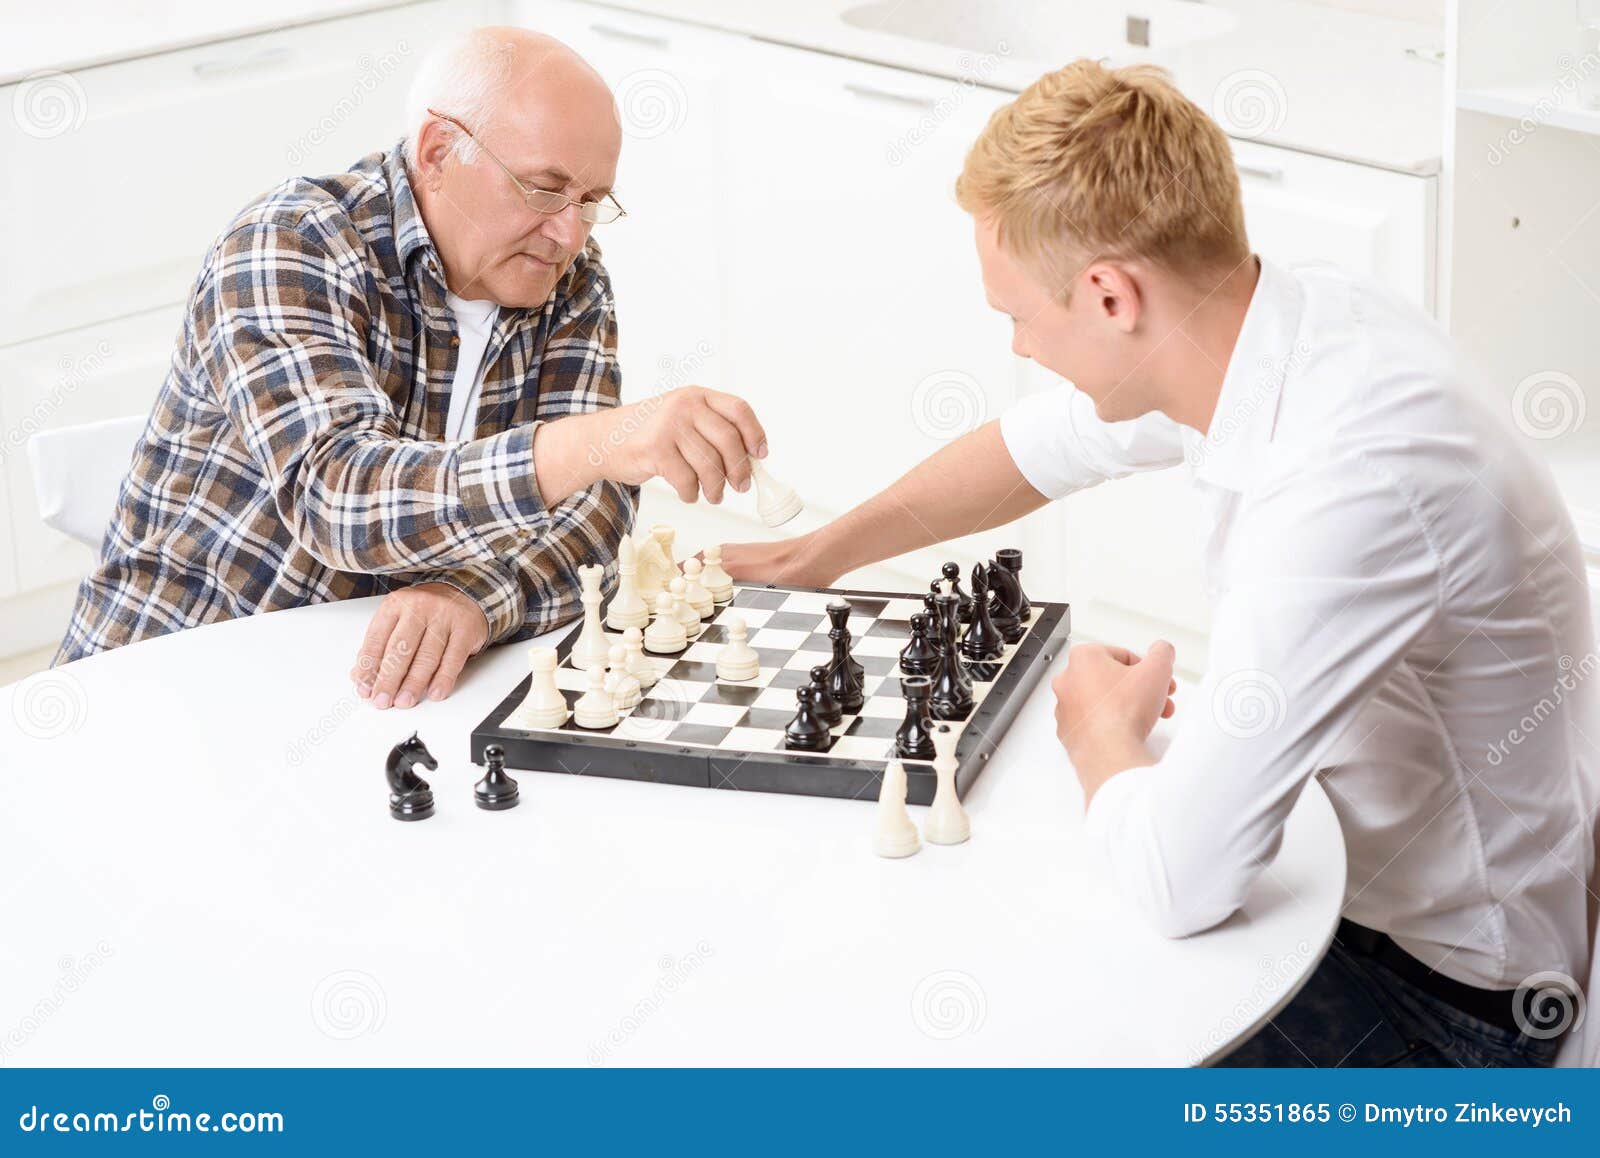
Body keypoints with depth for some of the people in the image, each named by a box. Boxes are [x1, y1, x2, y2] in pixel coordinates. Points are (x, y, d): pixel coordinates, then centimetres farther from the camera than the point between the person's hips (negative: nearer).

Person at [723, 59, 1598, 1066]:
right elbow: (1042, 446, 14)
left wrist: (1101, 731, -15)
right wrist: (809, 558, 22)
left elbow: (1181, 878, -37)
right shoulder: (1295, 314, -7)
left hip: (1450, 995, -8)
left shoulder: (1347, 476, -37)